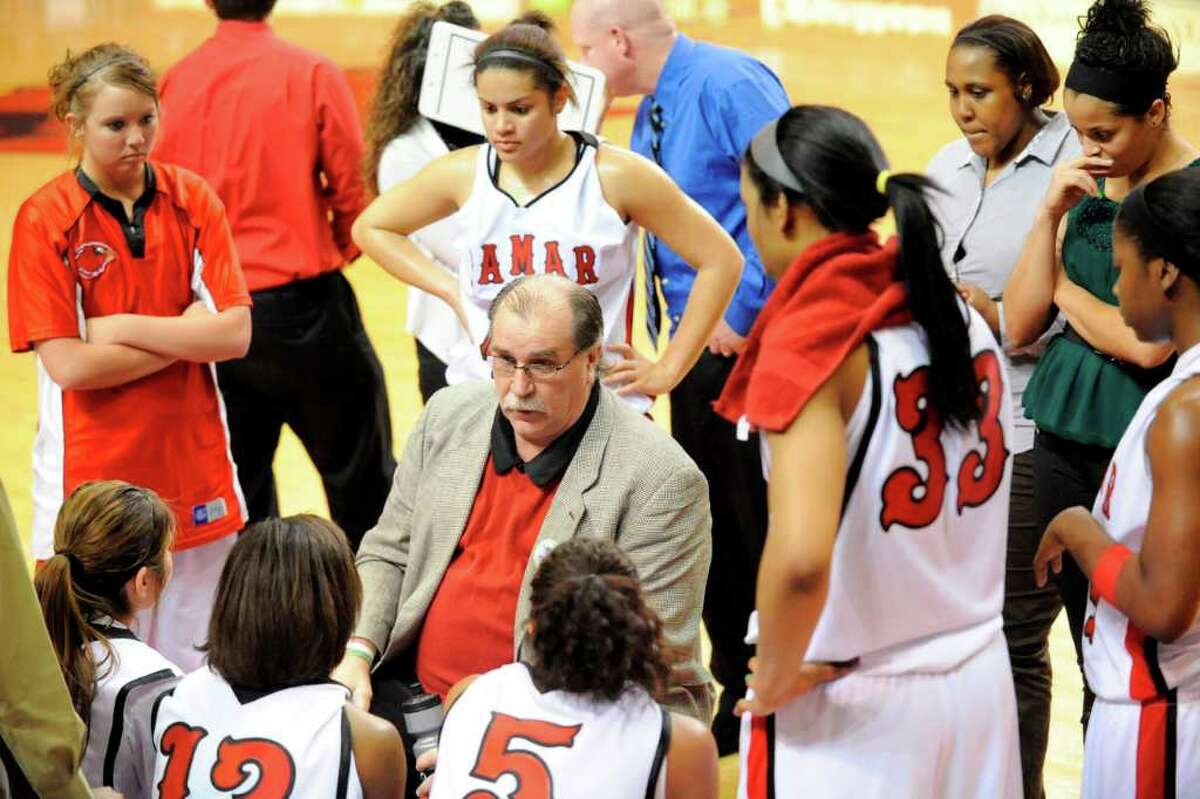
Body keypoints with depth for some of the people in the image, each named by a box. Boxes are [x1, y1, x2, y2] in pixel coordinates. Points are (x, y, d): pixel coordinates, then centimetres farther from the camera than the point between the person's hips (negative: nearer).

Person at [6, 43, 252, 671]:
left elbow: (234, 334, -5)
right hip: (92, 475, -3)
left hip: (193, 471, 3)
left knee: (197, 667, 9)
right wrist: (187, 335, -10)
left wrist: (125, 327, -12)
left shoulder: (193, 201, 1)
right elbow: (68, 365, -13)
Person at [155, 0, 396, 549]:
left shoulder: (176, 82, -2)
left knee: (239, 476, 17)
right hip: (299, 299, -3)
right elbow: (353, 187, -8)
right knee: (358, 467, 9)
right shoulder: (312, 75, -11)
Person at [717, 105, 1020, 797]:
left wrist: (774, 680, -16)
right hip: (982, 684, 7)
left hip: (848, 709, -7)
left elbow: (800, 557, -31)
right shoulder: (964, 317, 2)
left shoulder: (809, 339, -20)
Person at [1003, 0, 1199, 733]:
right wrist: (1051, 214, -6)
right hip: (1065, 438, 7)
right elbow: (1019, 326, 5)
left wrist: (1065, 288, -3)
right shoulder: (1092, 184, 8)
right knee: (1093, 663, 12)